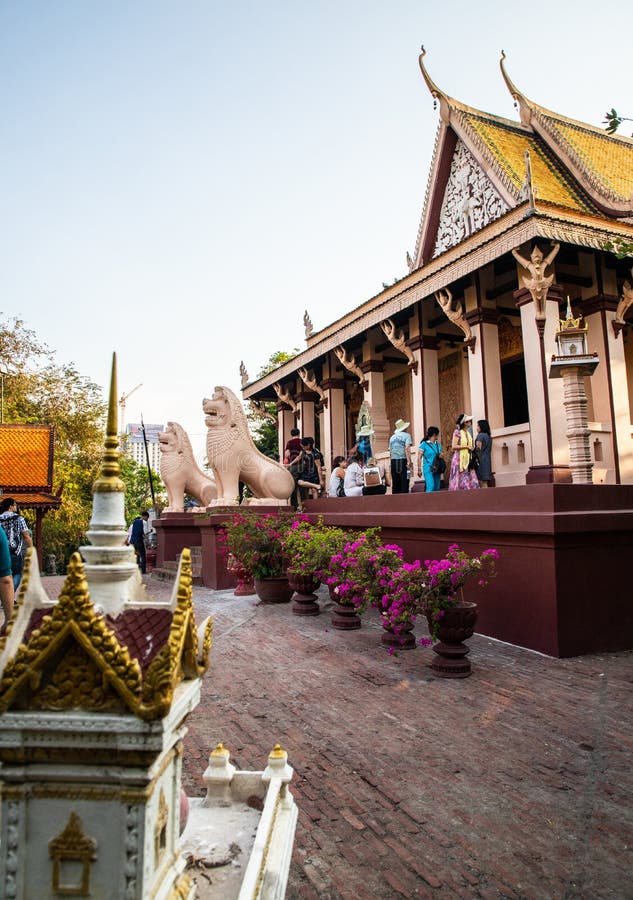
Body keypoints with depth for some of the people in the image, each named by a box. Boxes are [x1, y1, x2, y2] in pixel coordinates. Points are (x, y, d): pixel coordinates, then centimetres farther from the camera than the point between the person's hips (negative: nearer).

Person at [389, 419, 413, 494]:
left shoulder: (392, 437, 16)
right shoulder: (406, 435, 0)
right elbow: (407, 449, -12)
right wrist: (409, 461, -16)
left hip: (393, 461, 5)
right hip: (403, 460, -5)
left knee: (395, 483, 7)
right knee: (404, 482, -4)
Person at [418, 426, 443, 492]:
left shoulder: (438, 444, 14)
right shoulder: (424, 444, -3)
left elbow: (441, 455, 26)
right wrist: (419, 469, -6)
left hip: (437, 469, 6)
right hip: (428, 469, -6)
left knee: (437, 488, 4)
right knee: (431, 487, -19)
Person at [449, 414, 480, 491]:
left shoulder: (468, 433, 17)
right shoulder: (457, 432, -5)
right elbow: (454, 446, -15)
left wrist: (472, 447, 9)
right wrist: (467, 446, -12)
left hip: (468, 459, 7)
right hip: (459, 459, -7)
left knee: (471, 479, -3)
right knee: (460, 480, -8)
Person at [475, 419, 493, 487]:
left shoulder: (480, 435, -8)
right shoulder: (488, 436, 17)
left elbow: (478, 449, -14)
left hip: (481, 460, -8)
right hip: (488, 461, 8)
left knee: (482, 482, -10)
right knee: (485, 483, 8)